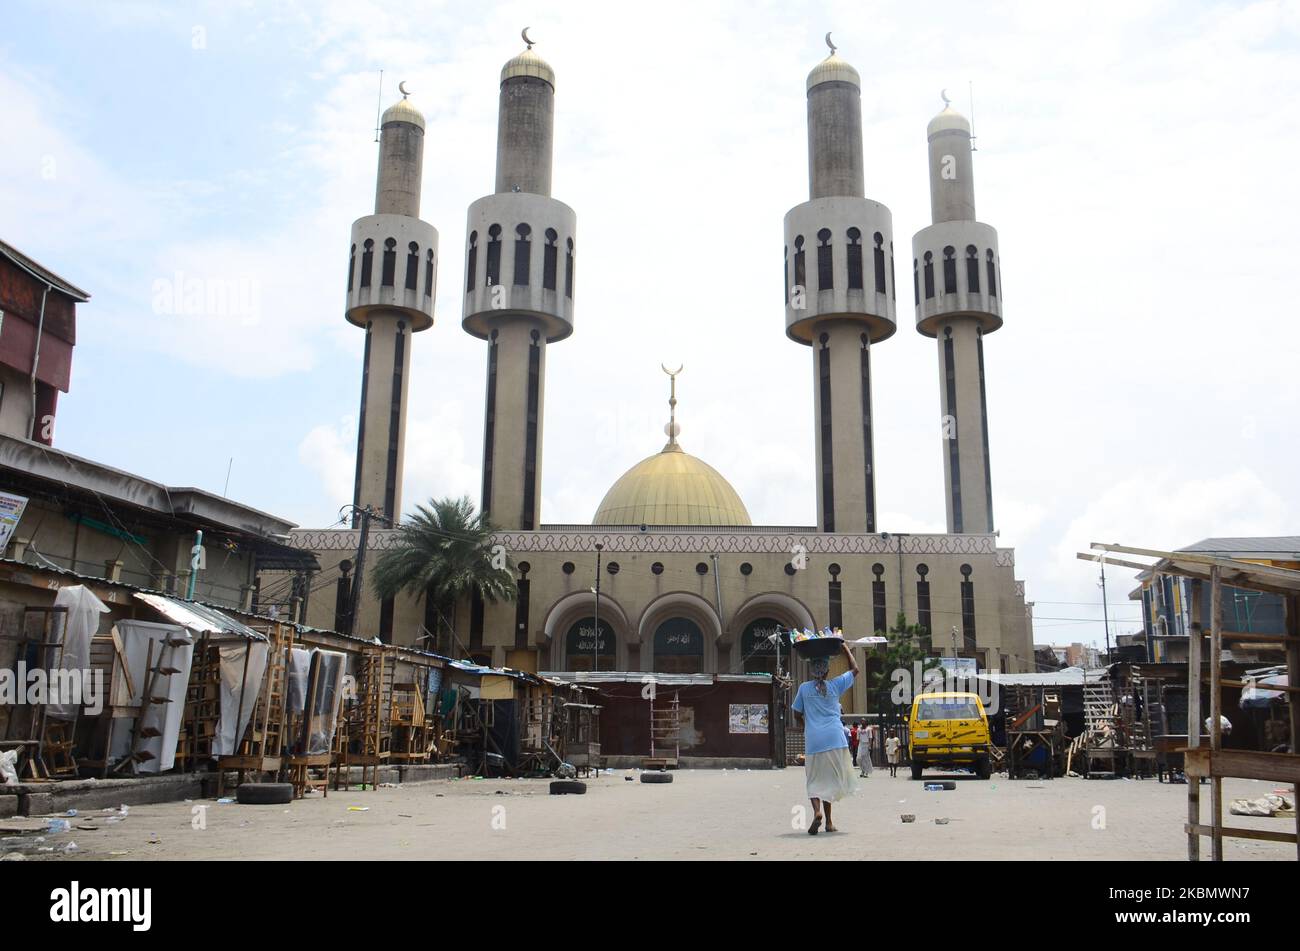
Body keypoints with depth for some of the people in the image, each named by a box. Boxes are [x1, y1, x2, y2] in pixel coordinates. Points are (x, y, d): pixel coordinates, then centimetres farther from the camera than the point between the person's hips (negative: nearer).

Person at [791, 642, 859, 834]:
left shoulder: (804, 688, 2)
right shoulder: (835, 686, 4)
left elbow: (797, 716, 10)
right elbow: (855, 669, 19)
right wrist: (845, 648, 26)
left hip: (813, 740, -1)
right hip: (835, 739, 1)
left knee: (814, 780, 4)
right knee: (830, 779, 13)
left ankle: (817, 810, -23)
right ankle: (829, 821, 11)